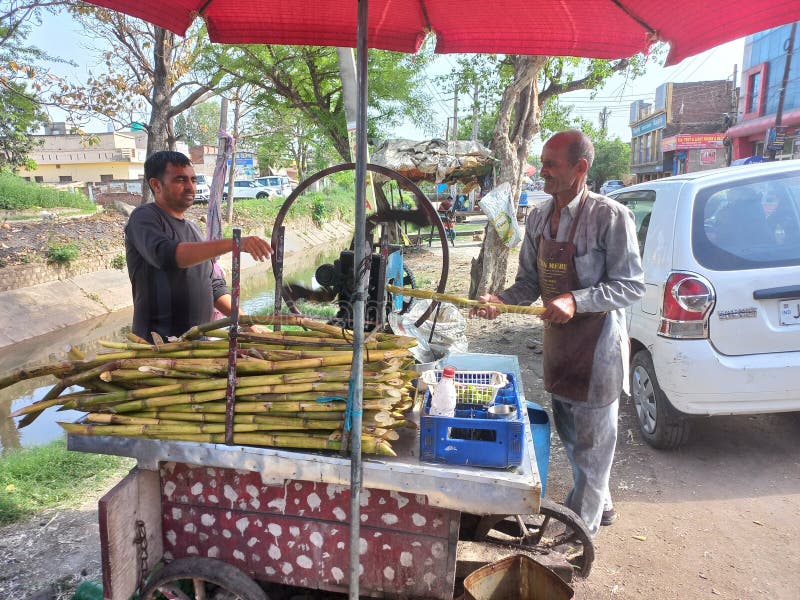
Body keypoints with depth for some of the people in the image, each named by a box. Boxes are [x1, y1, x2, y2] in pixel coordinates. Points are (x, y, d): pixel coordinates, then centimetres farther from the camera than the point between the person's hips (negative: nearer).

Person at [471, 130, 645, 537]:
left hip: (597, 343, -7)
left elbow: (630, 286, -15)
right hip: (557, 340, 8)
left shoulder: (610, 216, -17)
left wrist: (575, 301, -28)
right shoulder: (538, 217, 4)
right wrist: (501, 301, -10)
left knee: (591, 440, 7)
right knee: (569, 432, 21)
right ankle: (600, 505, 43)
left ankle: (582, 527, 25)